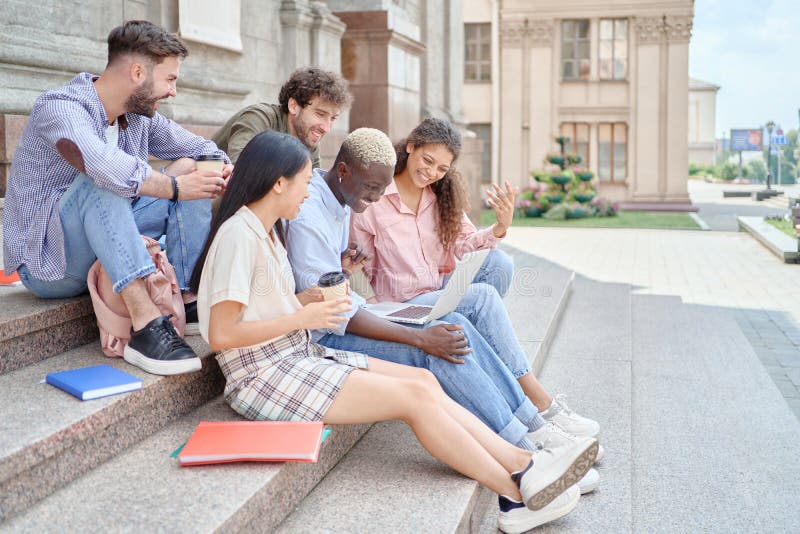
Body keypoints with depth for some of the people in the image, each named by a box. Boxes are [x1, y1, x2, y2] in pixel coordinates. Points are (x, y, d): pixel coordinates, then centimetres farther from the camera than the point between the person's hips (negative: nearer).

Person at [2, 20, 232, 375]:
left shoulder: (141, 115, 3)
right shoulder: (60, 108, -20)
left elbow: (199, 149, 6)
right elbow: (99, 162, -40)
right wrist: (174, 186, -30)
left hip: (105, 254, 7)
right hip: (46, 263, -7)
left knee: (191, 174, -3)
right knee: (103, 182, -34)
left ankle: (189, 299, -15)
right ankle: (145, 324, -40)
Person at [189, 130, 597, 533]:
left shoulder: (267, 230, 15)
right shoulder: (238, 234, -16)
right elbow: (221, 334, -21)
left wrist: (314, 300, 0)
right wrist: (302, 318, -16)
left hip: (298, 356, 9)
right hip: (263, 376, -9)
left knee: (422, 379, -3)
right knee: (414, 395, -16)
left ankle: (521, 463, -5)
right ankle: (517, 492, -7)